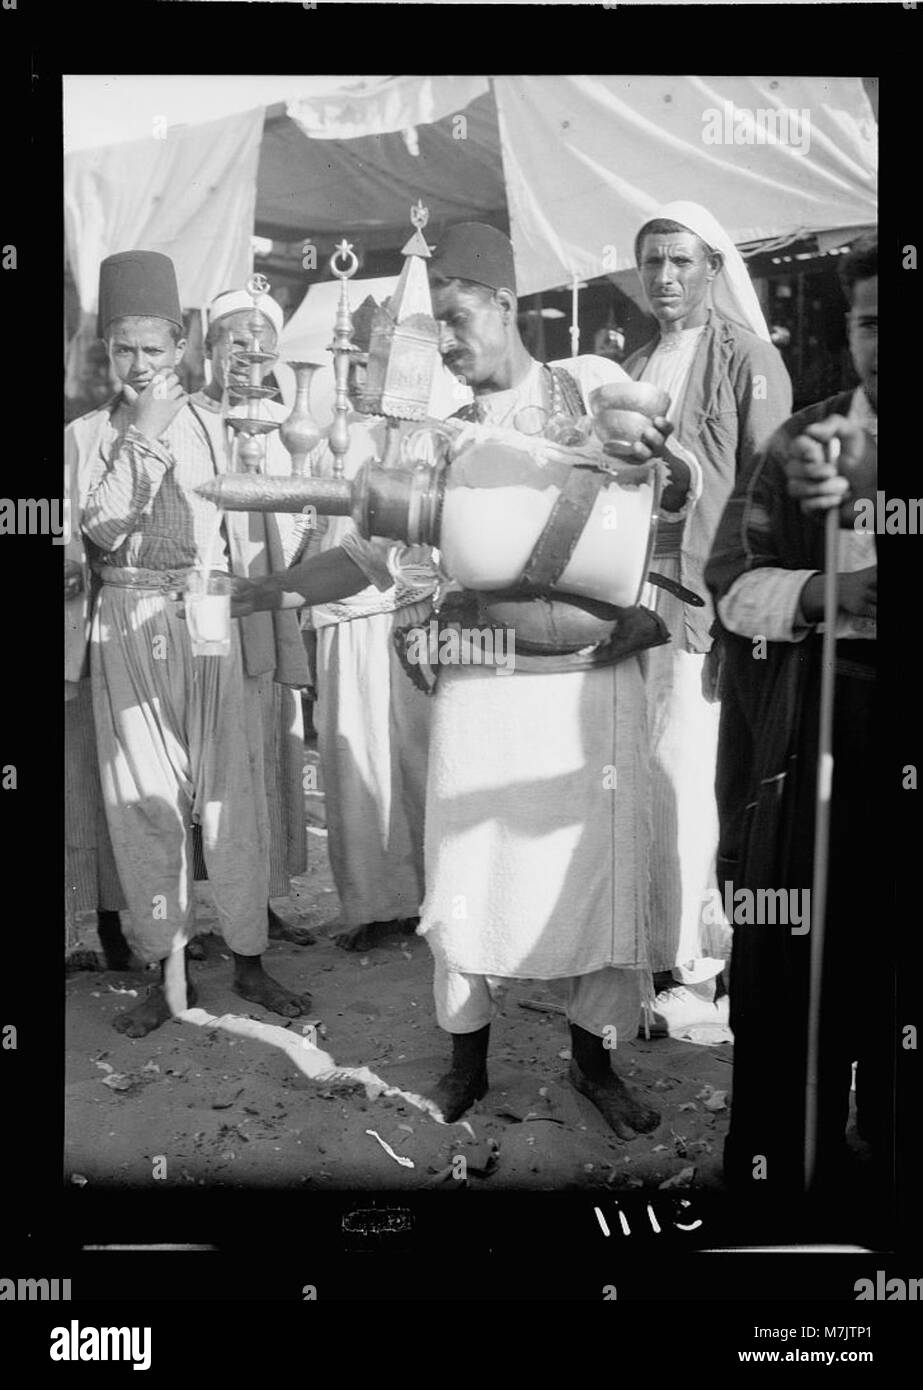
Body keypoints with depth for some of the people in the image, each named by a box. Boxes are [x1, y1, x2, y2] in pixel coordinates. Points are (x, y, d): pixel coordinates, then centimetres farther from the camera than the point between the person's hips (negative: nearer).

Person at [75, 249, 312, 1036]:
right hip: (130, 630, 1)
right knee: (146, 801, 5)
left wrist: (268, 632, 0)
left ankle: (249, 961, 18)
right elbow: (103, 526, -6)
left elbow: (249, 531, 4)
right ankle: (168, 970, 18)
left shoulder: (213, 426, 5)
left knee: (234, 794, 2)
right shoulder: (90, 434, 6)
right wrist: (143, 436, -11)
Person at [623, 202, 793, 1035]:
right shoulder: (638, 367, 18)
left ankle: (696, 973, 6)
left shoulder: (746, 357, -1)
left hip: (706, 599, -6)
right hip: (635, 597, 6)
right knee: (645, 774, 7)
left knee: (686, 777, -6)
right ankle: (670, 944, 21)